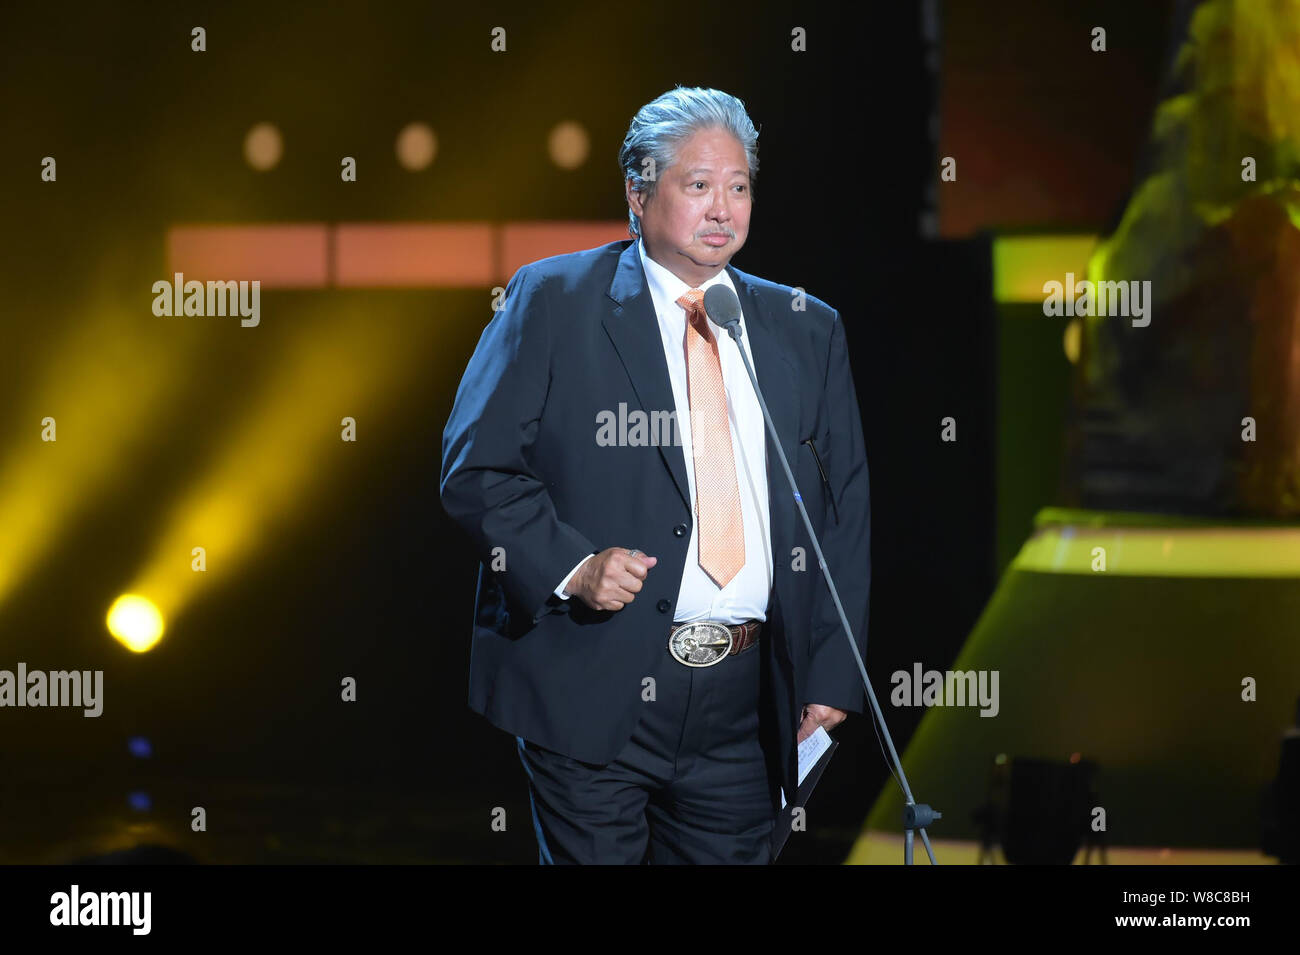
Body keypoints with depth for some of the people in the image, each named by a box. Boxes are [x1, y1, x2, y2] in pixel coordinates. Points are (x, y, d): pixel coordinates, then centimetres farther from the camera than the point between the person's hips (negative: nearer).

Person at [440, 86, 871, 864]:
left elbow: (846, 508, 14)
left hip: (743, 710, 3)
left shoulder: (806, 330, 13)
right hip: (593, 695, -3)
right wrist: (571, 564, -18)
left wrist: (833, 677, 6)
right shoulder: (552, 301, 2)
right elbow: (475, 469, -3)